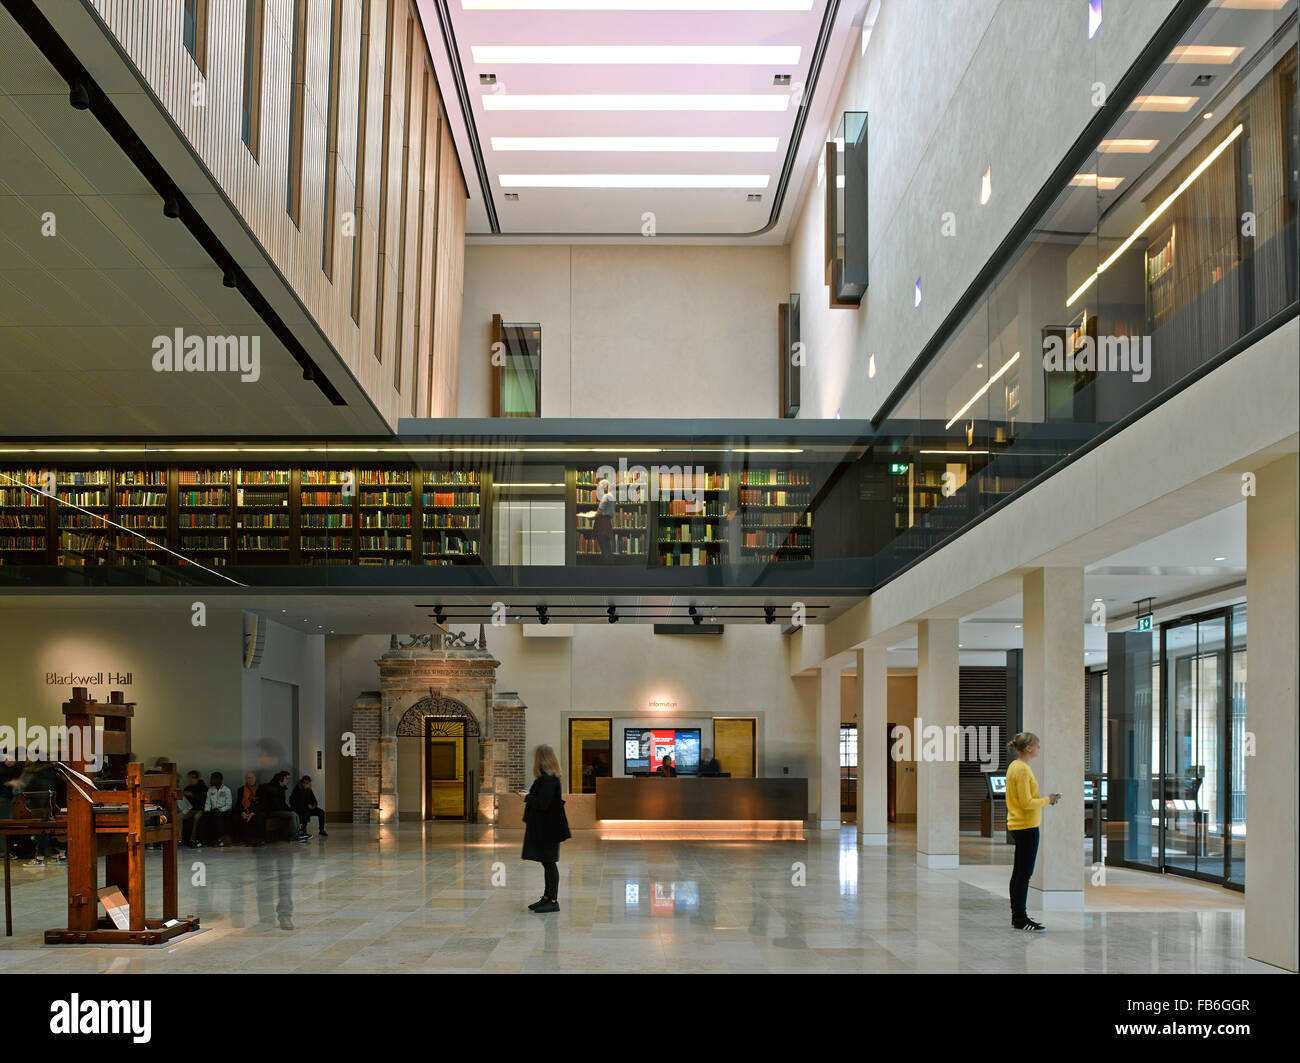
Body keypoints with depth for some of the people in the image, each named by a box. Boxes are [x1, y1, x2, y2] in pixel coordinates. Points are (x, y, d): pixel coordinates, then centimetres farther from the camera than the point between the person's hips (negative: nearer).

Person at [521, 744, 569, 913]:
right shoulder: (550, 777, 12)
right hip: (543, 827, 10)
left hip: (547, 828, -10)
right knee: (546, 863, 15)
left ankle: (553, 901, 1)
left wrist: (527, 797, -10)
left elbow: (542, 803, -25)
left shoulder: (547, 779, -20)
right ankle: (547, 898, 23)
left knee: (549, 863, -4)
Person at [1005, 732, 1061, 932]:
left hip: (1017, 825, 11)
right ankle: (1021, 919, -2)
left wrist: (1044, 800, 13)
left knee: (1019, 871, 14)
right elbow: (1026, 803, -22)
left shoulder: (1015, 766, 13)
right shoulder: (1022, 769, -19)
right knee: (1024, 873, -6)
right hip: (1026, 827, -11)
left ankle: (1017, 916, 19)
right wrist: (1047, 800, -10)